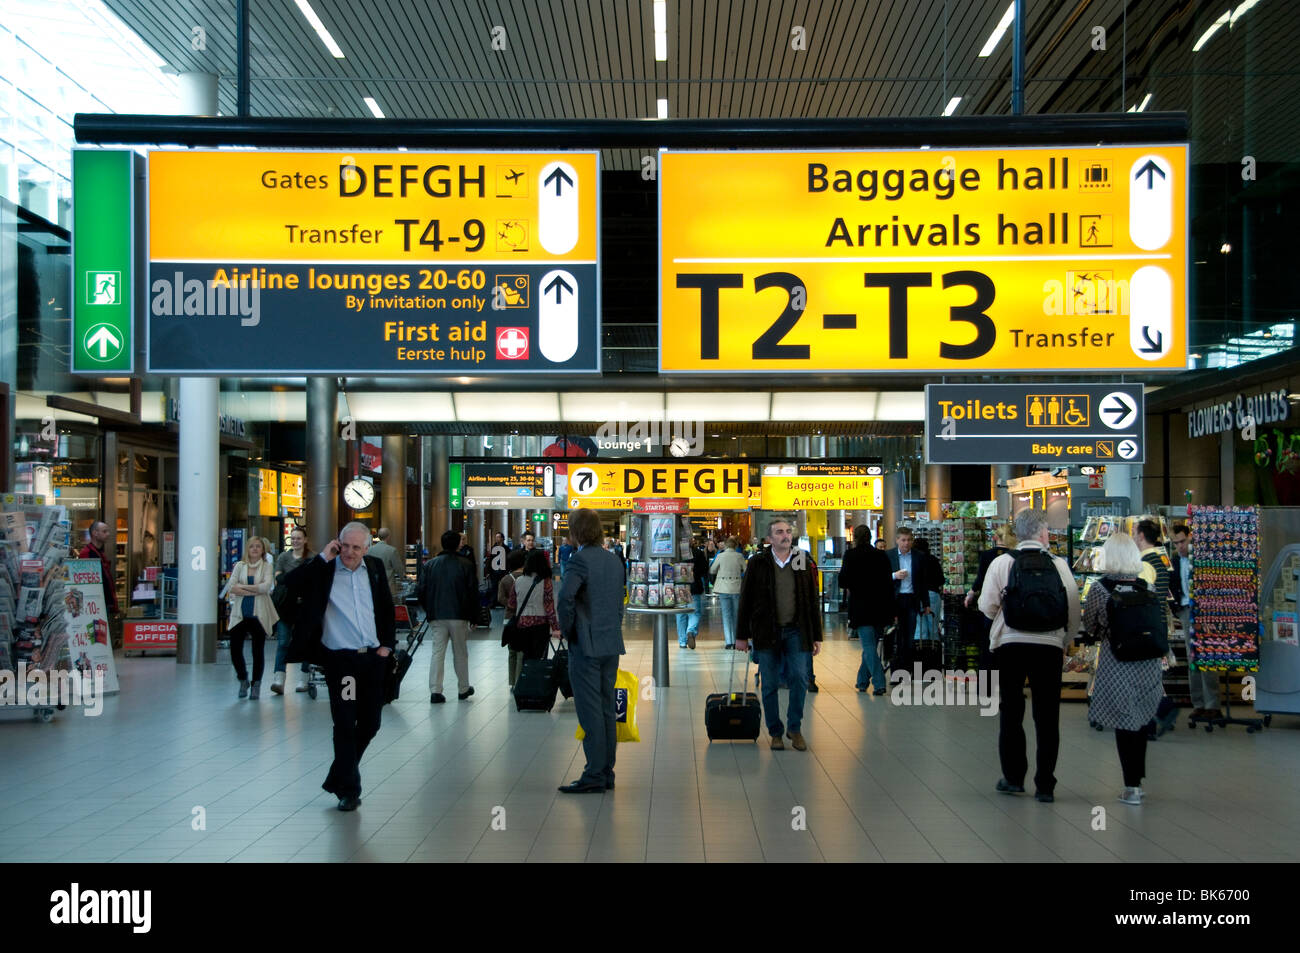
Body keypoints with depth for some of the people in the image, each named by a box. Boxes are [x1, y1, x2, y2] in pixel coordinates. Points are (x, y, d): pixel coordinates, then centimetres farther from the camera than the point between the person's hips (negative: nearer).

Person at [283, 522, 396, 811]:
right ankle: (348, 790, 9)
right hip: (340, 660, -4)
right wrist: (322, 558, -18)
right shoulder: (324, 570, -4)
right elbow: (290, 584, -19)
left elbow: (387, 608, 17)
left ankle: (338, 778, 30)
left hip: (373, 658, 4)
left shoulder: (375, 568, 8)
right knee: (345, 725, -2)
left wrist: (387, 644, 7)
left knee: (370, 724, 10)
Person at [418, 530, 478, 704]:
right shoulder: (466, 565, -5)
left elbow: (422, 591, 4)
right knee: (460, 653, 10)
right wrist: (473, 616, 5)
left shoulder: (430, 564, 2)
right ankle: (463, 689, 20)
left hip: (437, 617, 2)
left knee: (437, 652, 3)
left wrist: (428, 611, 16)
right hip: (459, 616, -2)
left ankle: (435, 691, -5)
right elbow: (473, 592, -4)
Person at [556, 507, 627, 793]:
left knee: (590, 711, -4)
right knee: (608, 710, 11)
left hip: (587, 645, -8)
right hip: (612, 646, 8)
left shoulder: (581, 560, -14)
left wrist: (567, 628, -13)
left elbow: (566, 597, -28)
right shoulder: (614, 560, 11)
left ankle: (594, 776, -2)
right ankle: (607, 773, 17)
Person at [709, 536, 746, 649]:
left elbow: (711, 571, 5)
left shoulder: (720, 556, -5)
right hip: (736, 588, 1)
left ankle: (728, 641, -6)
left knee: (726, 615, 3)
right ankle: (735, 641, 14)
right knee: (736, 615, 11)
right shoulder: (739, 556, -4)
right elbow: (746, 571, 4)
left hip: (724, 588, -1)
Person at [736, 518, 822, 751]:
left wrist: (817, 636, 7)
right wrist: (742, 635, 2)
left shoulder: (804, 563, 7)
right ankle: (775, 732, 16)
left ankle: (794, 728, 11)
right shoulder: (758, 564, 1)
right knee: (769, 684, 3)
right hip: (767, 633, -1)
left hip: (796, 631, 1)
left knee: (799, 678, -7)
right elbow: (745, 601, 4)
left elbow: (813, 601, 10)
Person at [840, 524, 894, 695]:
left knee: (869, 646, -5)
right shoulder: (882, 556, 6)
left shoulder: (851, 555, -7)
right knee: (871, 644, 15)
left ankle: (879, 683, -15)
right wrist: (891, 611, 10)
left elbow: (843, 582, -9)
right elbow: (889, 584, 6)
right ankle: (863, 681, 25)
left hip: (860, 608, -5)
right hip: (880, 608, 5)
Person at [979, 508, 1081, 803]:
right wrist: (1065, 642, 15)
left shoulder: (1002, 563, -3)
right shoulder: (1059, 565, -1)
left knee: (1011, 712, 13)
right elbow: (1074, 611, 0)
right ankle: (1045, 786, 8)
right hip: (1049, 646, 0)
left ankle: (1013, 778, 18)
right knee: (1047, 717, 7)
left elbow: (987, 606, -4)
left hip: (1010, 643, 0)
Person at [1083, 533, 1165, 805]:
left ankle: (1131, 786, 5)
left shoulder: (1100, 588, -9)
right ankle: (1137, 781, 26)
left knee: (1124, 724, 4)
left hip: (1117, 663, -4)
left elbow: (1089, 627, 0)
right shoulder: (1147, 586, 1)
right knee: (1140, 722, 16)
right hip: (1148, 663, 4)